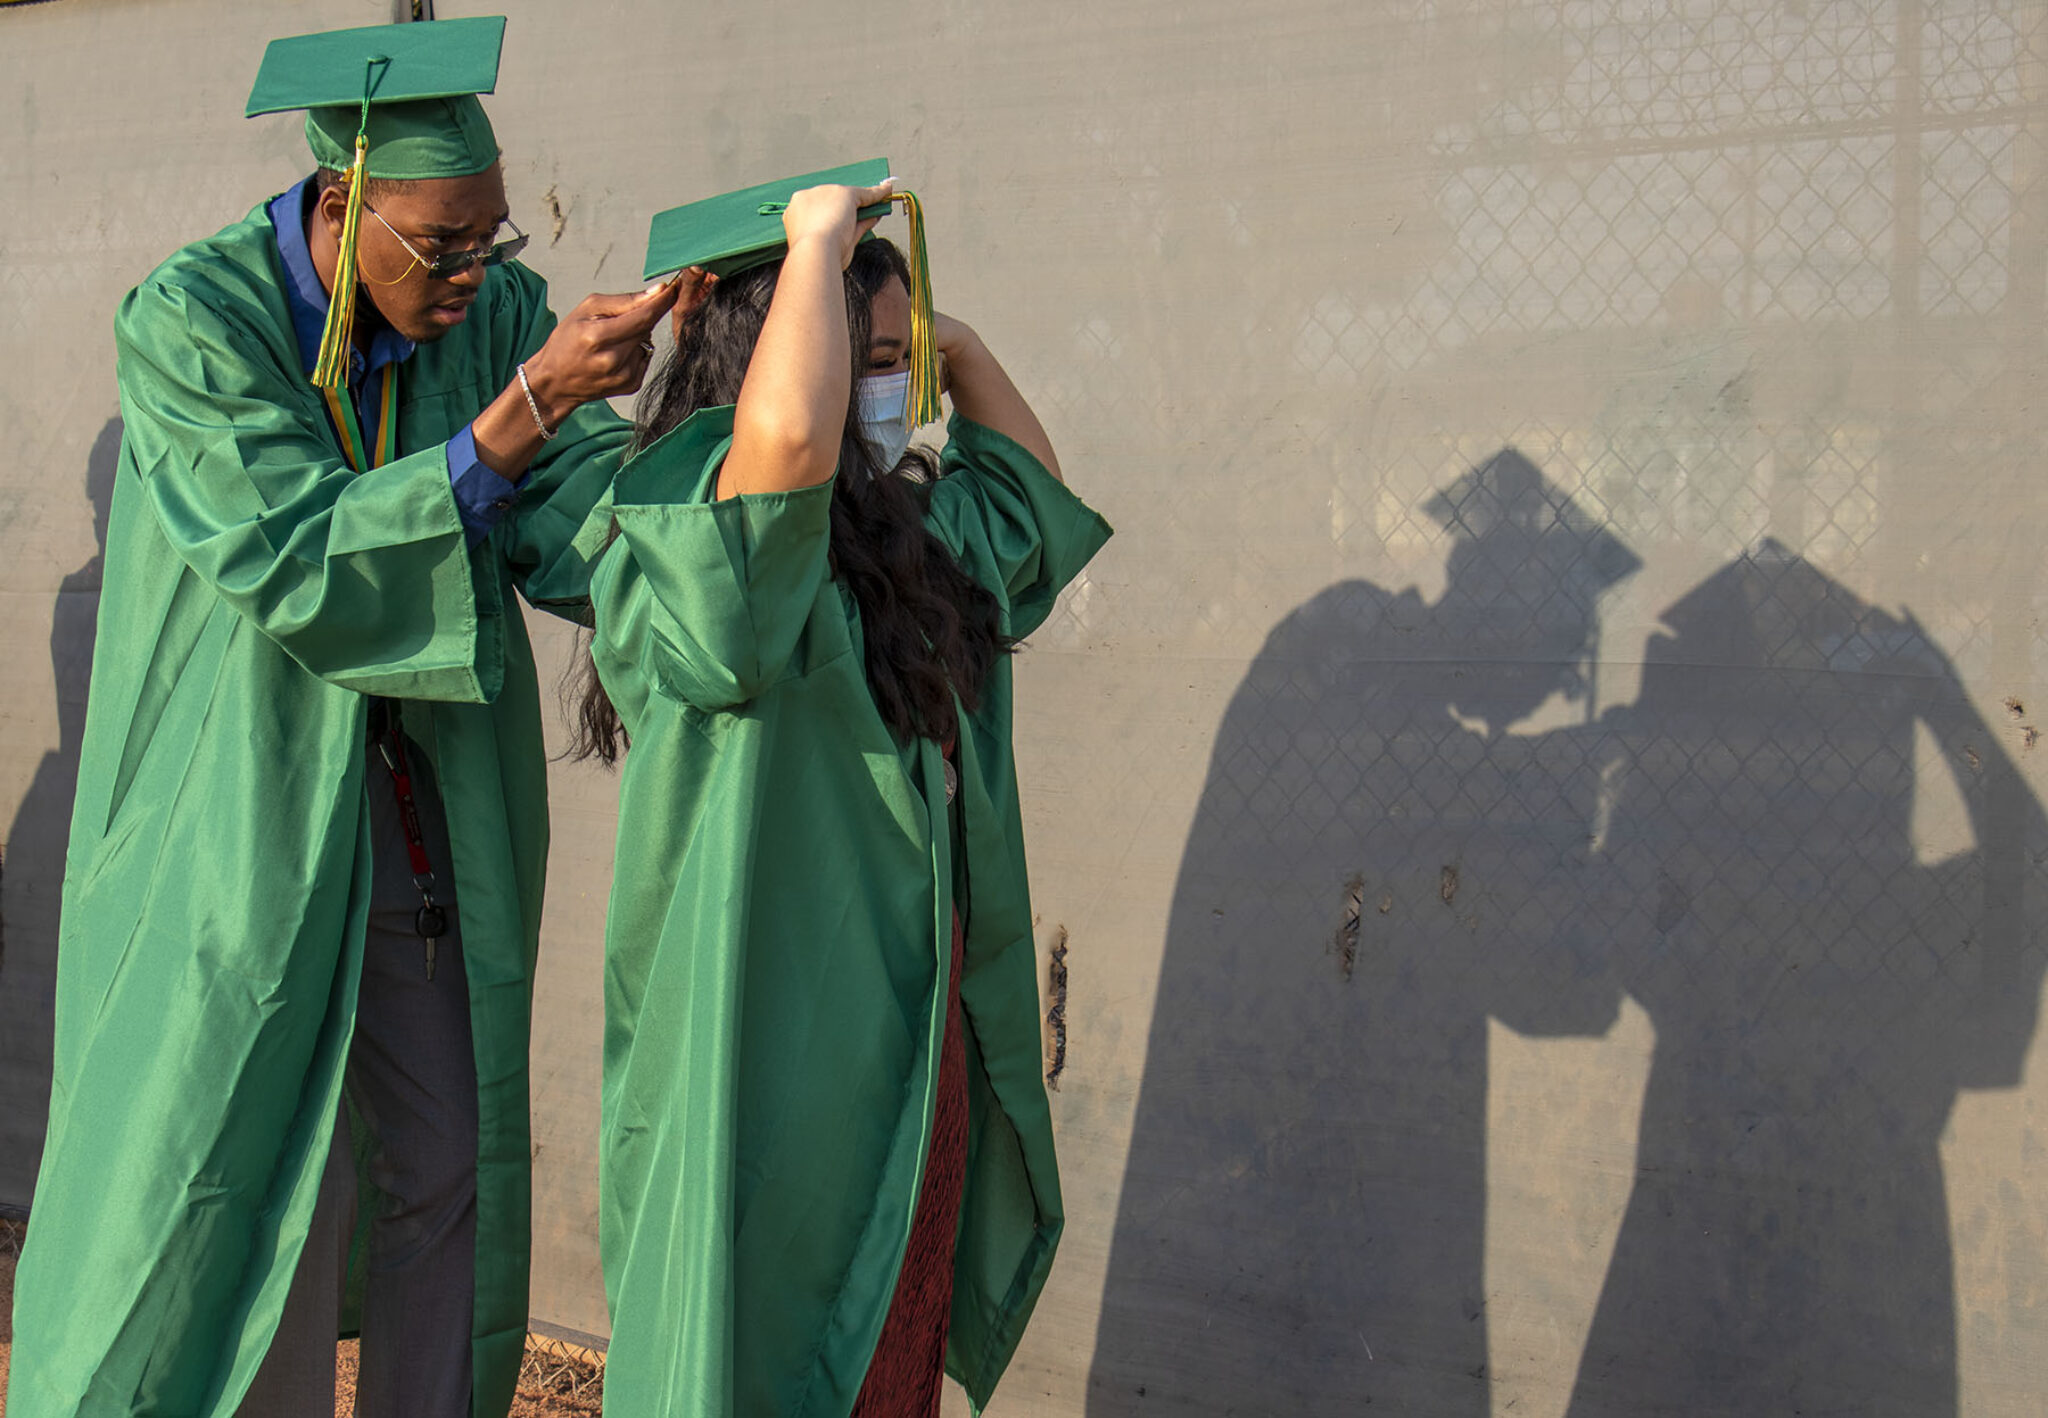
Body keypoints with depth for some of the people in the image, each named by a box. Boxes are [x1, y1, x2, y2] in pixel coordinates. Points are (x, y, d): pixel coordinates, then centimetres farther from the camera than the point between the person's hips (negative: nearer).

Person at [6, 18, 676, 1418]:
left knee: (452, 1181, 10)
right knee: (232, 1180, 4)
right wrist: (528, 406, -30)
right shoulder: (190, 323, -16)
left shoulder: (497, 307, -3)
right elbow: (300, 566, -24)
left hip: (437, 825, 4)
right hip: (246, 826, -4)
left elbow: (574, 526, -11)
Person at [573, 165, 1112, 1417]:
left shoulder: (913, 535, 9)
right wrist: (817, 236, -22)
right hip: (783, 1056, -8)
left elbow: (1027, 480, 28)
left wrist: (951, 337, 13)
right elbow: (784, 433, -39)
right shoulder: (688, 540, -17)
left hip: (917, 1035, 8)